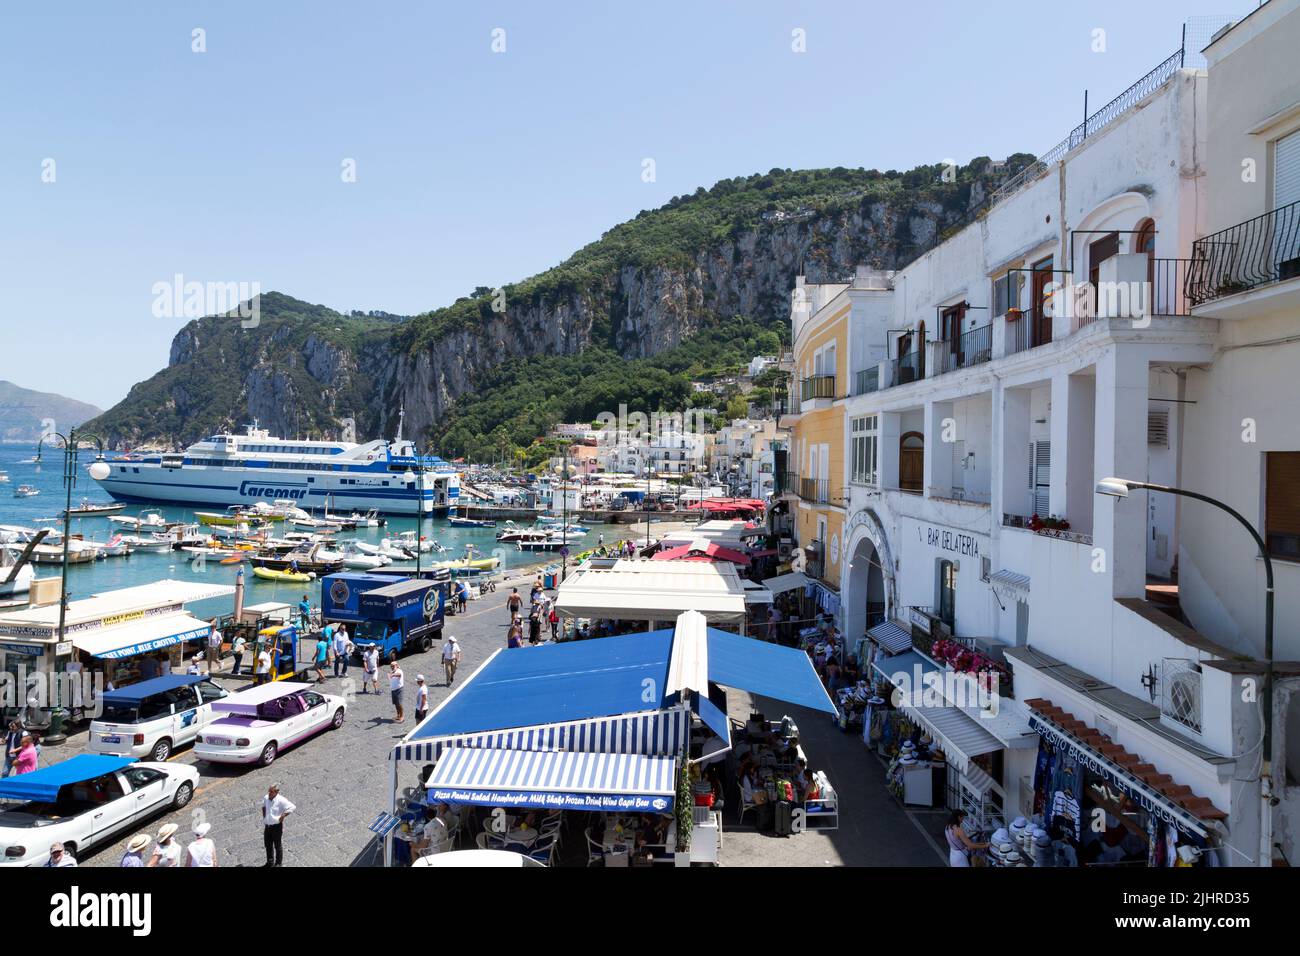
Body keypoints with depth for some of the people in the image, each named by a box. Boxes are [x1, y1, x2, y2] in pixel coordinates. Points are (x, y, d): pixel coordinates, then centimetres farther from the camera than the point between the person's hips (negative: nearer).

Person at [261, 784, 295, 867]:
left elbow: (292, 807, -23)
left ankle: (278, 863, 25)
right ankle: (270, 862, 38)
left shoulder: (280, 800, -22)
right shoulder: (265, 798, -3)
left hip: (277, 826, -6)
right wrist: (264, 814, 10)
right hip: (267, 826, 6)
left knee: (278, 846, 9)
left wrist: (283, 816, -21)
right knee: (268, 845, 19)